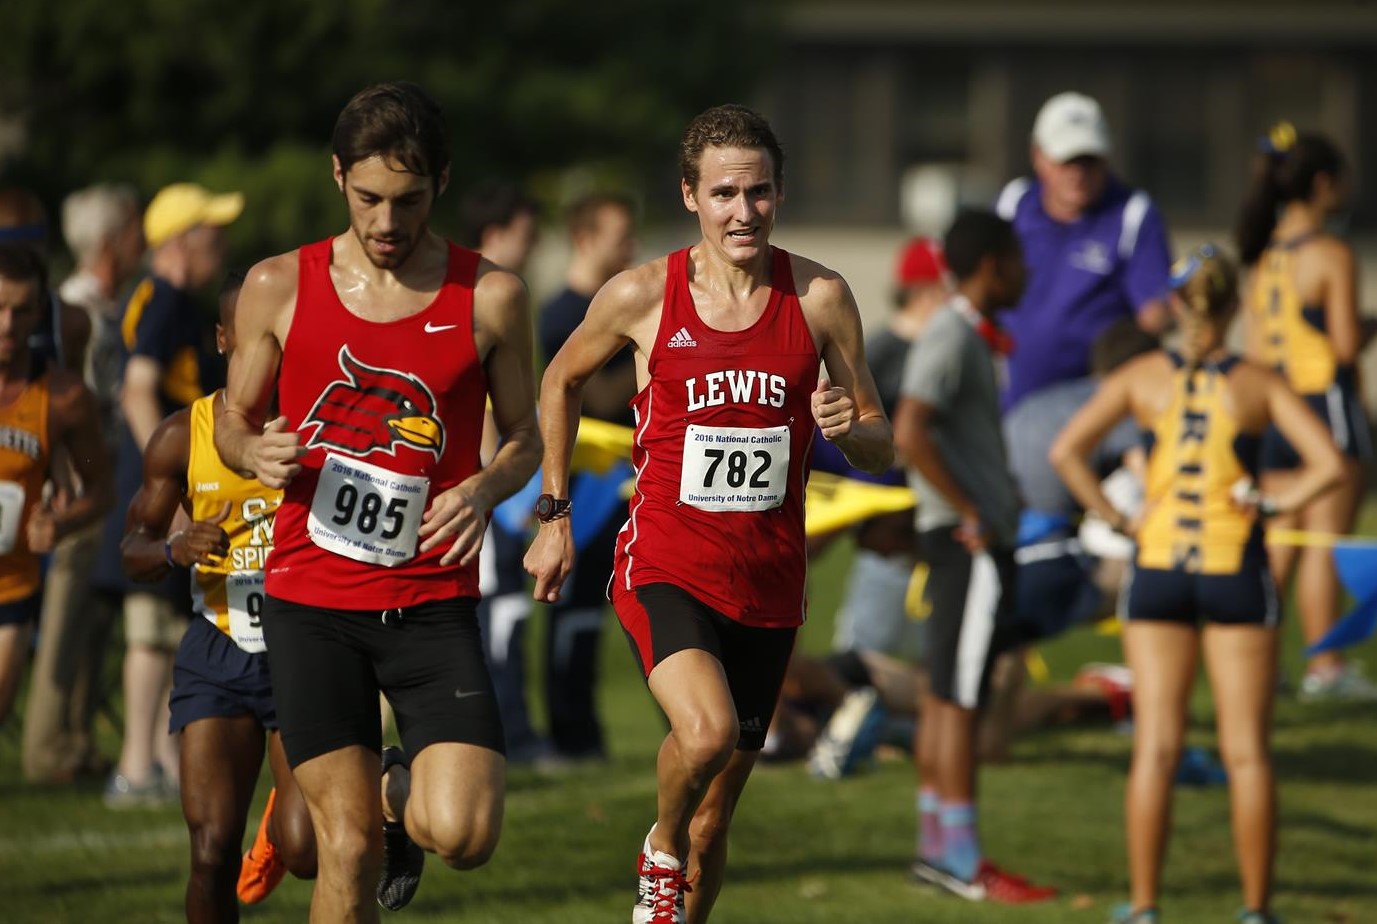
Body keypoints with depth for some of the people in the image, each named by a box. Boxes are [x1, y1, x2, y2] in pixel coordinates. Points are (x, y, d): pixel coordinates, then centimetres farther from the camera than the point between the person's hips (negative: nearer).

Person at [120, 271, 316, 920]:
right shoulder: (183, 437, 1)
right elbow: (134, 548, 7)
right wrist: (176, 550, -15)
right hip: (219, 654, 1)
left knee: (307, 855, -10)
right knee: (212, 854, -10)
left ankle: (283, 823, 27)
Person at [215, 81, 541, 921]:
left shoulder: (490, 297, 0)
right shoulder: (279, 287, 2)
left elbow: (525, 437, 9)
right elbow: (234, 419, 13)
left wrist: (485, 490, -13)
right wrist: (258, 454, -11)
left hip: (434, 605, 0)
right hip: (311, 600, 0)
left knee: (463, 837, -14)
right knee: (348, 851, -5)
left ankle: (402, 794, 21)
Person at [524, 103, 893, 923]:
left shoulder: (821, 298, -1)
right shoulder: (642, 296, -4)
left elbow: (881, 450, 6)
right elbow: (562, 382, 15)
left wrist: (849, 426, -18)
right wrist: (556, 515, 13)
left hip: (769, 583, 3)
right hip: (665, 569, -3)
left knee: (714, 820, 10)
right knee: (705, 730, -31)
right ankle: (660, 850, 0)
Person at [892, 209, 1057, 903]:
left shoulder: (971, 338, 17)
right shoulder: (951, 339, -14)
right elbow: (909, 435, -24)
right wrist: (971, 515, -20)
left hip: (976, 540, 10)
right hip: (970, 544, -10)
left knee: (944, 696, 11)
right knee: (956, 698, -8)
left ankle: (936, 845, 14)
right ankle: (961, 859, -7)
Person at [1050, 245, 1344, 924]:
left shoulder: (1143, 377, 0)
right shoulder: (1259, 385, -2)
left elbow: (1065, 451, -7)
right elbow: (1328, 465, -13)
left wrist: (1115, 518, -2)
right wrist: (1277, 503, 0)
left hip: (1158, 569, 1)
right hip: (1236, 573, -1)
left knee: (1156, 746, 3)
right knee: (1246, 752, 4)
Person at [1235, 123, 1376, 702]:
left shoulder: (1263, 257, 10)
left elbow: (1254, 345, 10)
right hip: (1326, 401, -7)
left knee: (1280, 541, 12)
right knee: (1327, 539, -4)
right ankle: (1326, 665, -4)